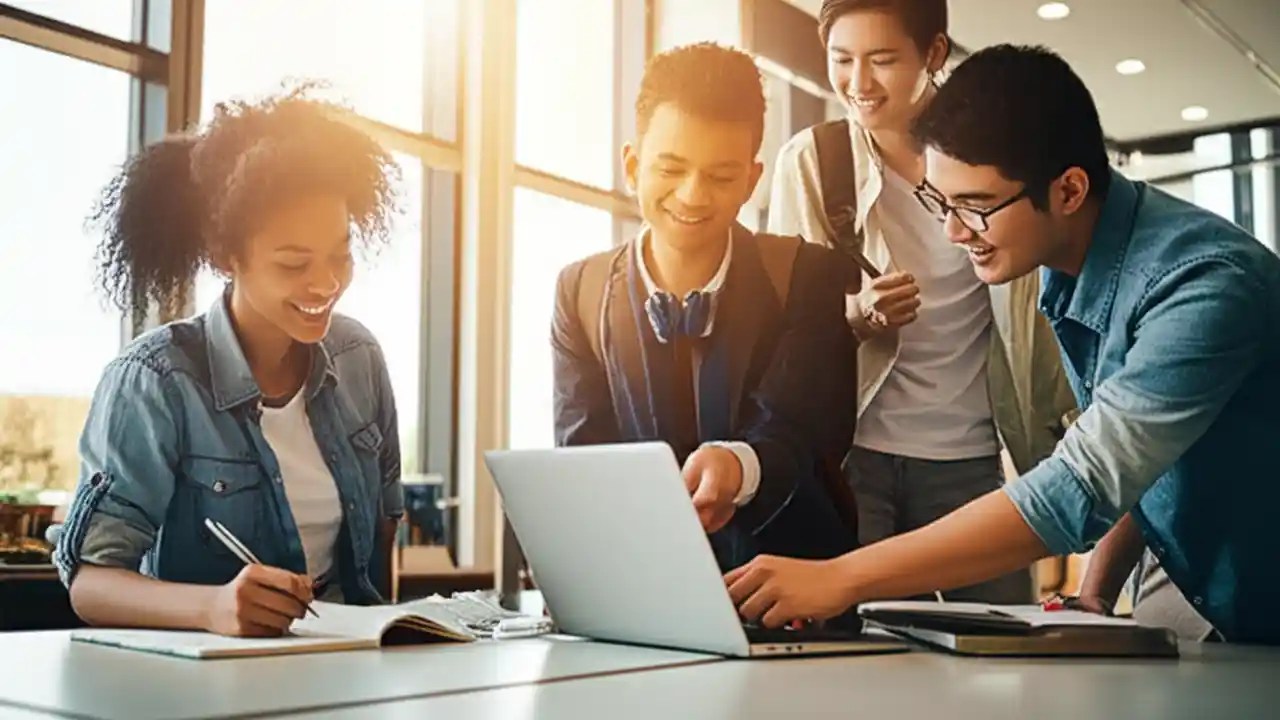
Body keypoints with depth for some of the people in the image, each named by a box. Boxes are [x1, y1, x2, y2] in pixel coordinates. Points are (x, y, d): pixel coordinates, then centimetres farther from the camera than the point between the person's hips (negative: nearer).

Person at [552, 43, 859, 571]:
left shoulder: (805, 277, -4)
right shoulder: (581, 290, 2)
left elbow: (806, 435, -13)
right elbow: (580, 455, -4)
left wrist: (740, 467, -39)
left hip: (791, 571, -2)